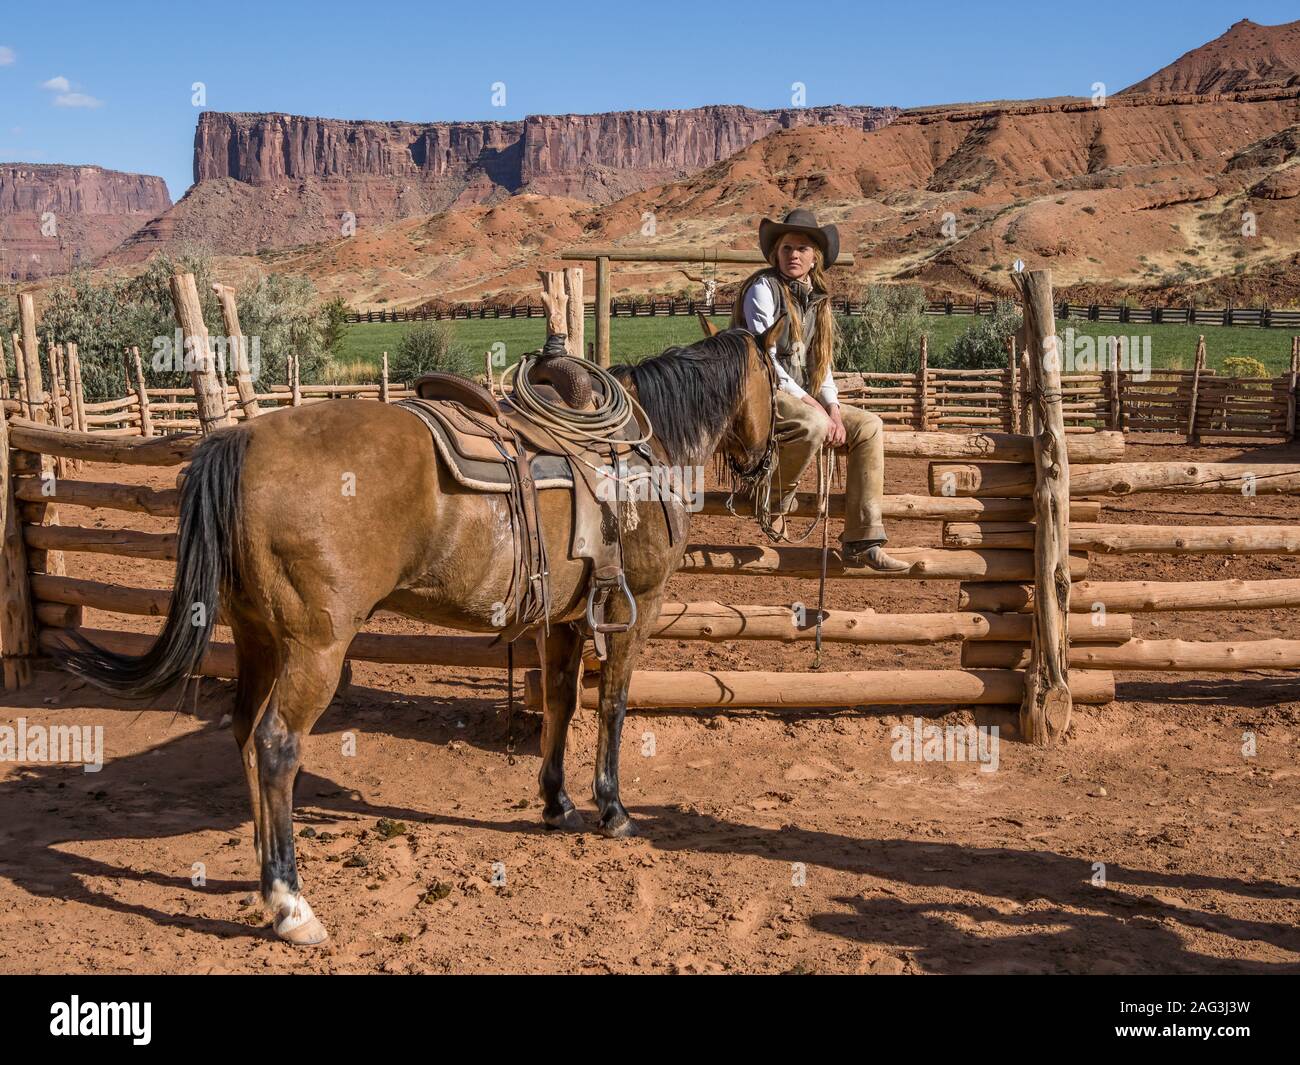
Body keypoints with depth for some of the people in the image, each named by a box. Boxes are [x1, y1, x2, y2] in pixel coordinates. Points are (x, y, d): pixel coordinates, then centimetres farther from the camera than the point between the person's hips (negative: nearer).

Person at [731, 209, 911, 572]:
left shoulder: (817, 299, 16)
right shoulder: (763, 288, -7)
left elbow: (821, 362, 15)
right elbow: (763, 357, -15)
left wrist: (833, 408, -3)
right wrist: (807, 403, -18)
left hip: (802, 397, 8)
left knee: (869, 426, -7)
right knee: (812, 425, -37)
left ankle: (862, 542, -12)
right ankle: (775, 501, -11)